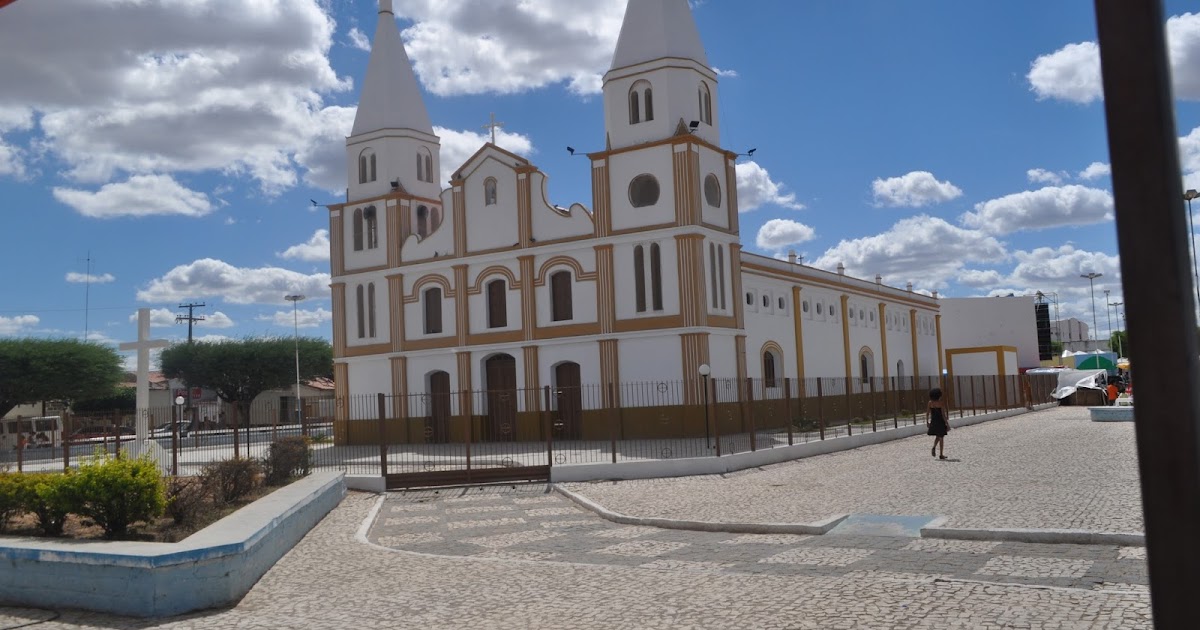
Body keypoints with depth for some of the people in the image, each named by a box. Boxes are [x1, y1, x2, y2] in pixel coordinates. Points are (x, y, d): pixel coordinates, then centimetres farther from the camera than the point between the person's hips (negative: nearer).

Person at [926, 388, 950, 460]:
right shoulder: (941, 403, -15)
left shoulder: (930, 403, -2)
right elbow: (943, 415, -16)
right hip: (940, 422, -4)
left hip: (933, 421, 4)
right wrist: (947, 424, -10)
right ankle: (941, 455, 11)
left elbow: (928, 413, 2)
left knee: (937, 437, 23)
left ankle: (934, 448, -3)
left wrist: (927, 421, 14)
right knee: (941, 438, 8)